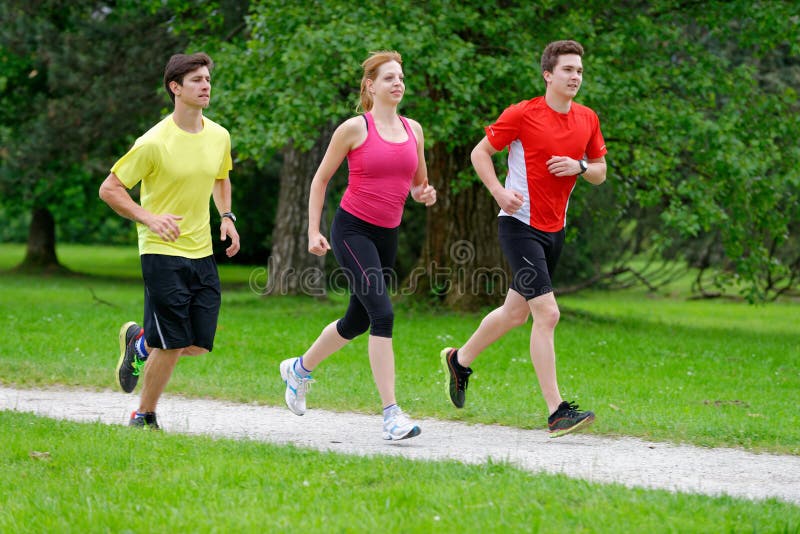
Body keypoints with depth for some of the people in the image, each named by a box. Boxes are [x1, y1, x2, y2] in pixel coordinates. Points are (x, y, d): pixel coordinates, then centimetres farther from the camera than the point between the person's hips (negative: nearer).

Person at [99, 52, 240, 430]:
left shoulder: (219, 136, 5)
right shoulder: (154, 143, -13)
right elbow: (109, 189, -8)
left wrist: (227, 217, 10)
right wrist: (150, 218, -18)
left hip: (202, 253, 6)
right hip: (163, 253, -6)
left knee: (199, 346, 3)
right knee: (172, 346, -6)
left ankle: (140, 343, 32)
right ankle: (144, 417, 14)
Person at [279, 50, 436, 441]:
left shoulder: (413, 130, 9)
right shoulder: (354, 128, -7)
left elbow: (418, 183, 21)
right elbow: (321, 179, 0)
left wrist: (425, 193, -3)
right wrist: (314, 232, -5)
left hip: (387, 236, 7)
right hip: (352, 229, -7)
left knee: (357, 321, 16)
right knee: (382, 314, -20)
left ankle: (299, 368, 43)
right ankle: (391, 414, -20)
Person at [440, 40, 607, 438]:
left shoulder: (587, 120, 7)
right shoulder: (522, 114, -10)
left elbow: (600, 172, 16)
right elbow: (480, 153, -2)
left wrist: (580, 167, -7)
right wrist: (499, 191, -17)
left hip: (554, 230, 7)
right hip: (520, 224, -7)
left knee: (515, 312, 18)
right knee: (547, 314, -16)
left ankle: (459, 360, 43)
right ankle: (556, 412, -15)